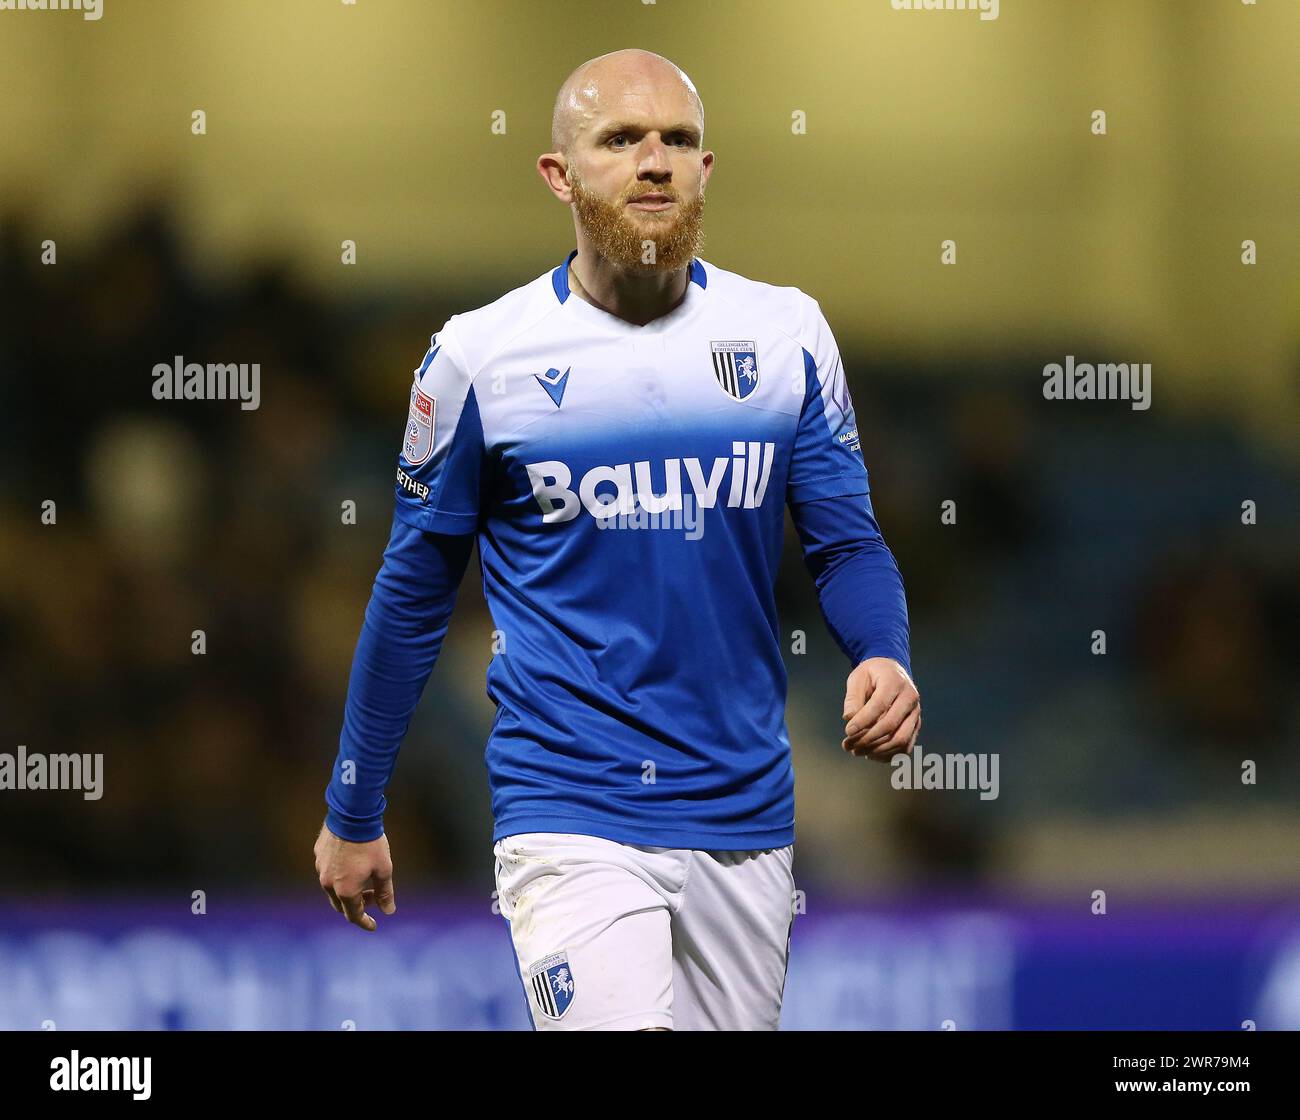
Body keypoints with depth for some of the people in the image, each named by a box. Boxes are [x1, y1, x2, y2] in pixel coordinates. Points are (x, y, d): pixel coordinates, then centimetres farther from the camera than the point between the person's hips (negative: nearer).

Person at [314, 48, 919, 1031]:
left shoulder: (786, 336, 4)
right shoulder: (482, 355, -2)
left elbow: (846, 543, 8)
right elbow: (414, 594, 6)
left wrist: (884, 657, -15)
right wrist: (352, 814, 11)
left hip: (744, 809, 3)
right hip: (568, 813, -3)